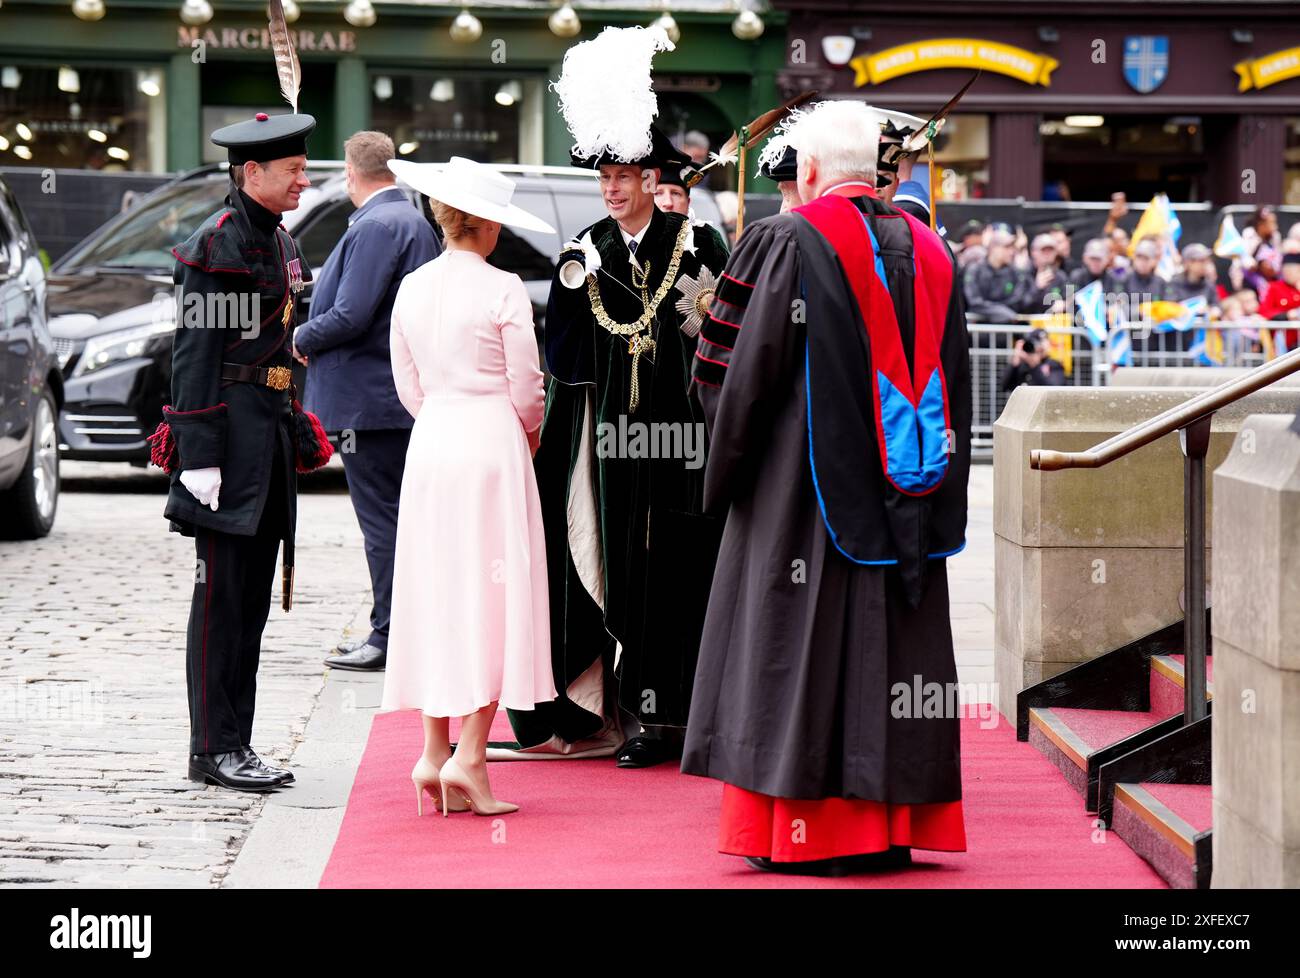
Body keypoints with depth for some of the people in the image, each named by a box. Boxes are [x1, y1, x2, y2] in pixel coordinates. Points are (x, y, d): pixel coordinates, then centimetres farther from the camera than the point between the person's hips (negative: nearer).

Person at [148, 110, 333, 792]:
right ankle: (213, 749, 0)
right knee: (223, 594, -5)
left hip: (270, 434, 9)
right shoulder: (217, 245, -12)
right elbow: (195, 355, -15)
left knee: (254, 595, 10)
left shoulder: (278, 242, 16)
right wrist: (199, 457, -20)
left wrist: (296, 431, 21)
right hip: (230, 436, -9)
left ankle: (235, 746, 15)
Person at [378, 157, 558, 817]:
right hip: (491, 445, -5)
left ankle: (434, 752, 9)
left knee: (437, 593, 10)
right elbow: (526, 388, -7)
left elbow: (408, 387, 11)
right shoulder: (503, 290, -10)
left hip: (429, 443, 5)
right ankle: (470, 755, -7)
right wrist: (528, 431, 13)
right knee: (495, 594, -1)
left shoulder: (411, 289, 6)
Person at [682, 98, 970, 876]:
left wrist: (728, 463, 7)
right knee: (890, 653, 9)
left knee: (803, 646, 0)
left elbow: (747, 371, -8)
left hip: (808, 488, -5)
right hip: (901, 498, 5)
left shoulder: (790, 243, -8)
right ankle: (889, 830, 10)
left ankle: (806, 832, -1)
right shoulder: (929, 250, 9)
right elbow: (957, 379, 12)